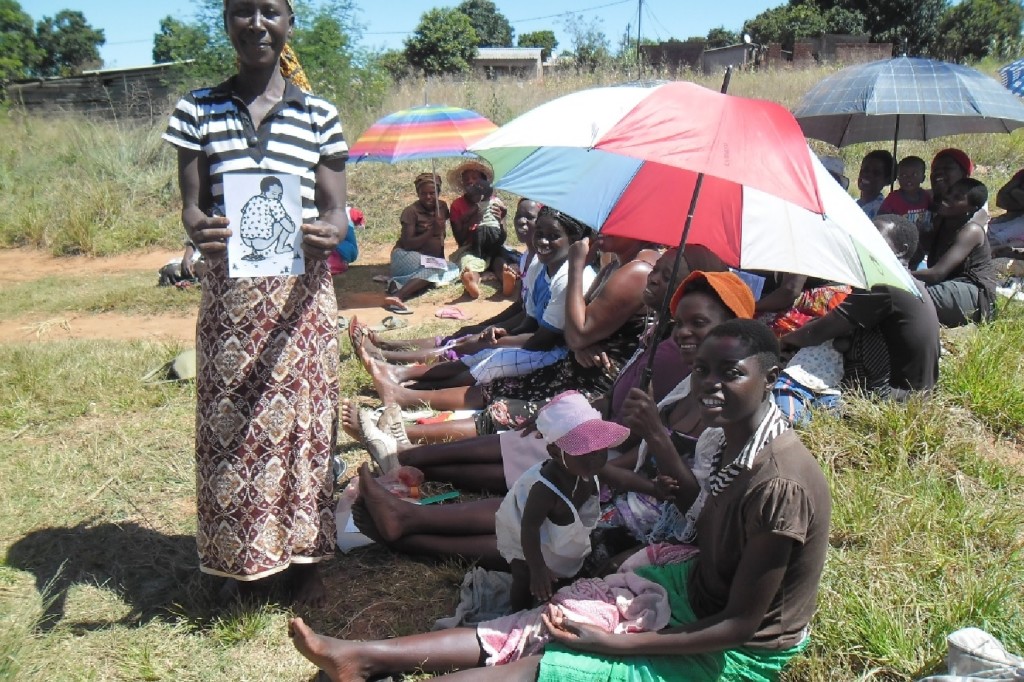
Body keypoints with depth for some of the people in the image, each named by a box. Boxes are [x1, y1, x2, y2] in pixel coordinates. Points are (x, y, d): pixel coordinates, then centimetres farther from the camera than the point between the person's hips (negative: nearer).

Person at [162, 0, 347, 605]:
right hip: (229, 293, 1)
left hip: (301, 292, 0)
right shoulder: (199, 110, 6)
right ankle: (246, 558, 21)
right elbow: (192, 204, 3)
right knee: (232, 423, 4)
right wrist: (199, 230, -21)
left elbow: (337, 210, 2)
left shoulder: (319, 115, 5)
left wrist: (330, 232, -21)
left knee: (302, 419, 5)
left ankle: (302, 554, 20)